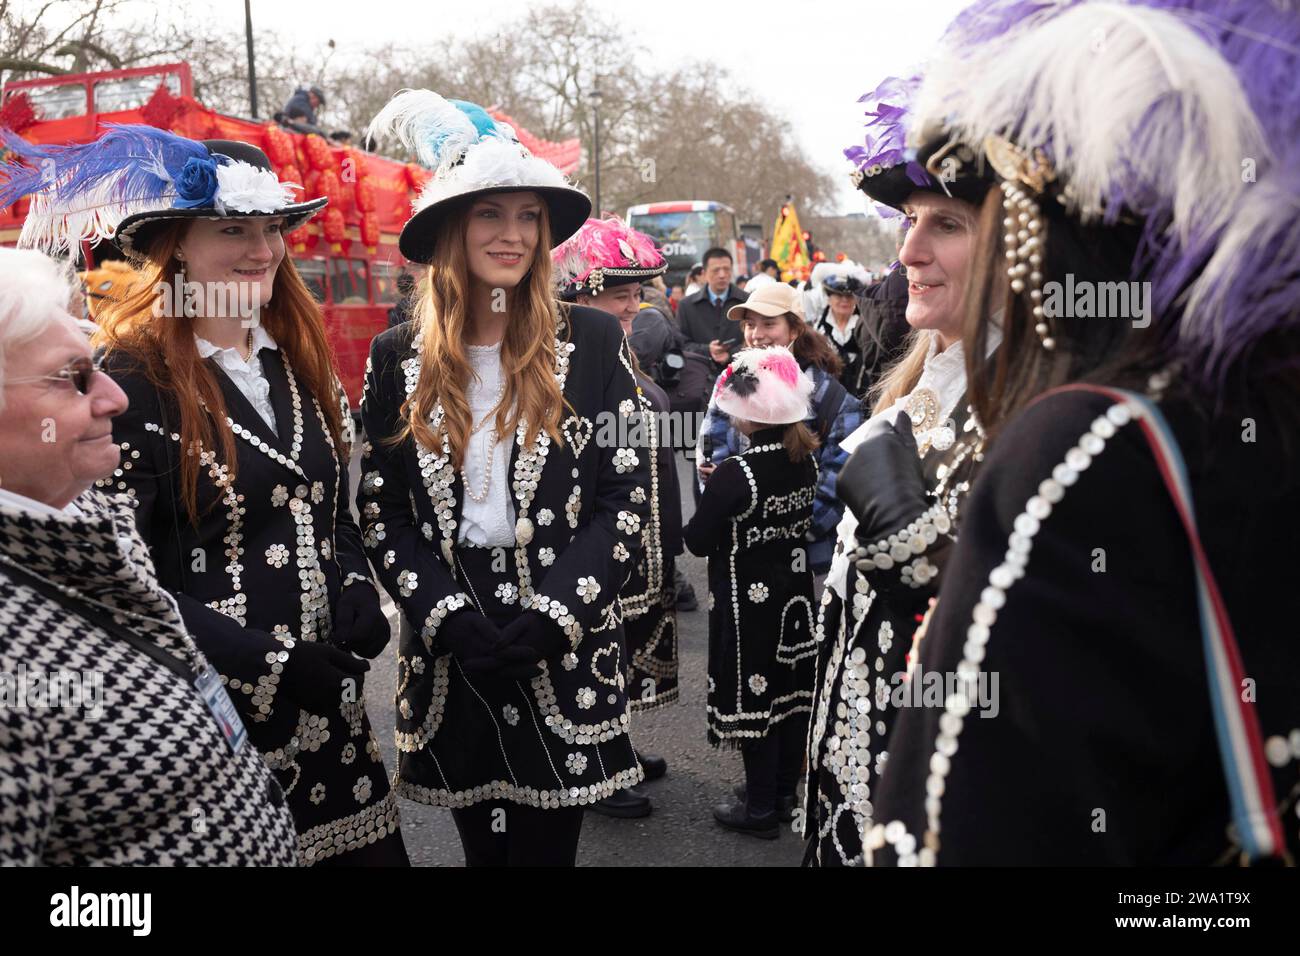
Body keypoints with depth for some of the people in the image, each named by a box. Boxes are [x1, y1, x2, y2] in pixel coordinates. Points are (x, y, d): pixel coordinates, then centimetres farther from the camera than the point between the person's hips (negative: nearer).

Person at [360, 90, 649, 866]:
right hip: (451, 656, 2)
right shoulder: (399, 359, 3)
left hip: (565, 652, -2)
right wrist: (453, 620, -9)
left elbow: (628, 498, -5)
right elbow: (381, 512, 3)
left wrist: (548, 618, -13)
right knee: (482, 847, 15)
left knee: (548, 846, 6)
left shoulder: (593, 343, -2)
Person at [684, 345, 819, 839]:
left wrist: (711, 500, -1)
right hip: (793, 587, 6)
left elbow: (697, 541, -16)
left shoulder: (735, 474, -23)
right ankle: (784, 788, 32)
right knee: (789, 686, 17)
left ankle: (760, 808, 15)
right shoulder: (808, 460, -3)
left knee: (753, 691, 5)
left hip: (747, 596, -6)